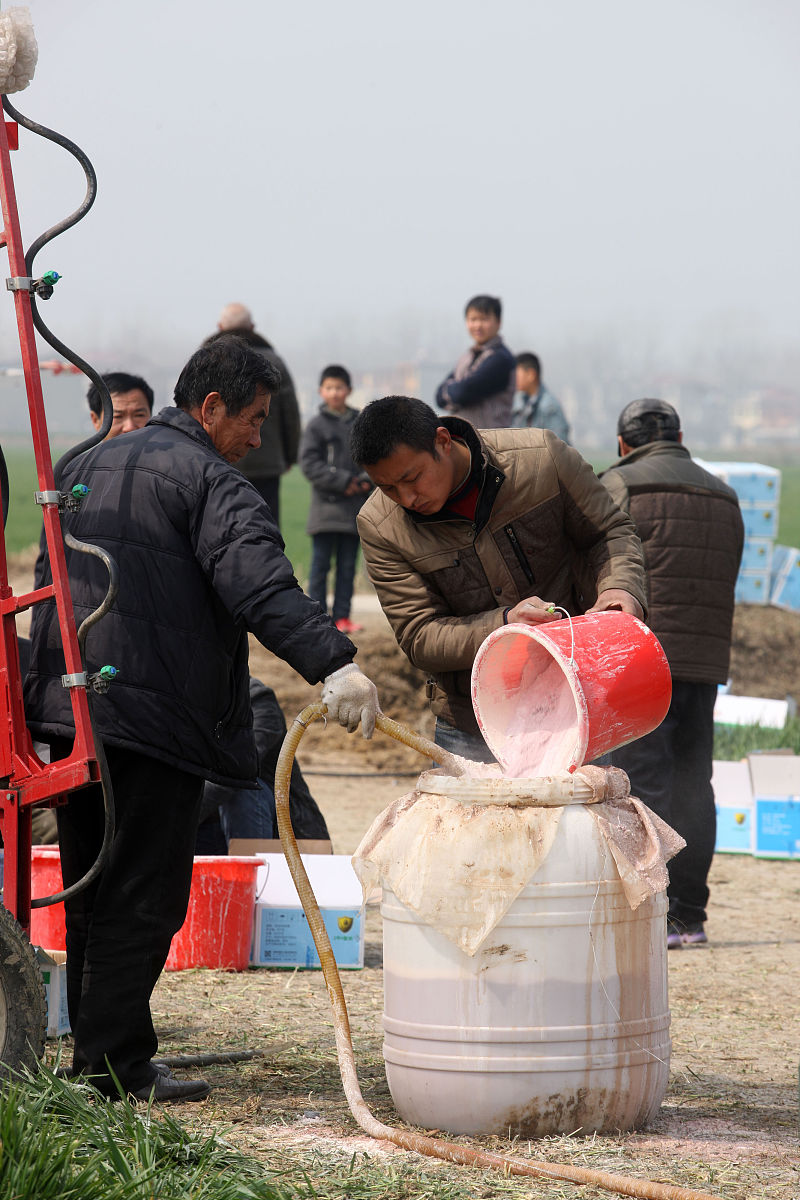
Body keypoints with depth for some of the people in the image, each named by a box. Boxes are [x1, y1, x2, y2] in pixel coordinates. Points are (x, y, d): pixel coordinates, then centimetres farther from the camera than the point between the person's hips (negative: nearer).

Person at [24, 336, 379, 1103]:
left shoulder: (89, 466, 21)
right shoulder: (210, 480, -8)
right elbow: (259, 584, -23)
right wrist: (332, 663, -33)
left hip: (68, 706, 9)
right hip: (155, 716, -9)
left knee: (93, 893, 15)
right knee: (142, 900, -5)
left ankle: (94, 1055, 20)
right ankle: (117, 1070, -6)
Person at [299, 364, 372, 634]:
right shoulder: (317, 426, -1)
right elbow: (309, 464, -7)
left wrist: (367, 480, -5)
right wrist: (342, 482, -14)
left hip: (355, 506, 3)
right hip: (326, 505, -3)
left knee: (348, 565, 6)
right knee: (321, 564, -2)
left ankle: (342, 616, 11)